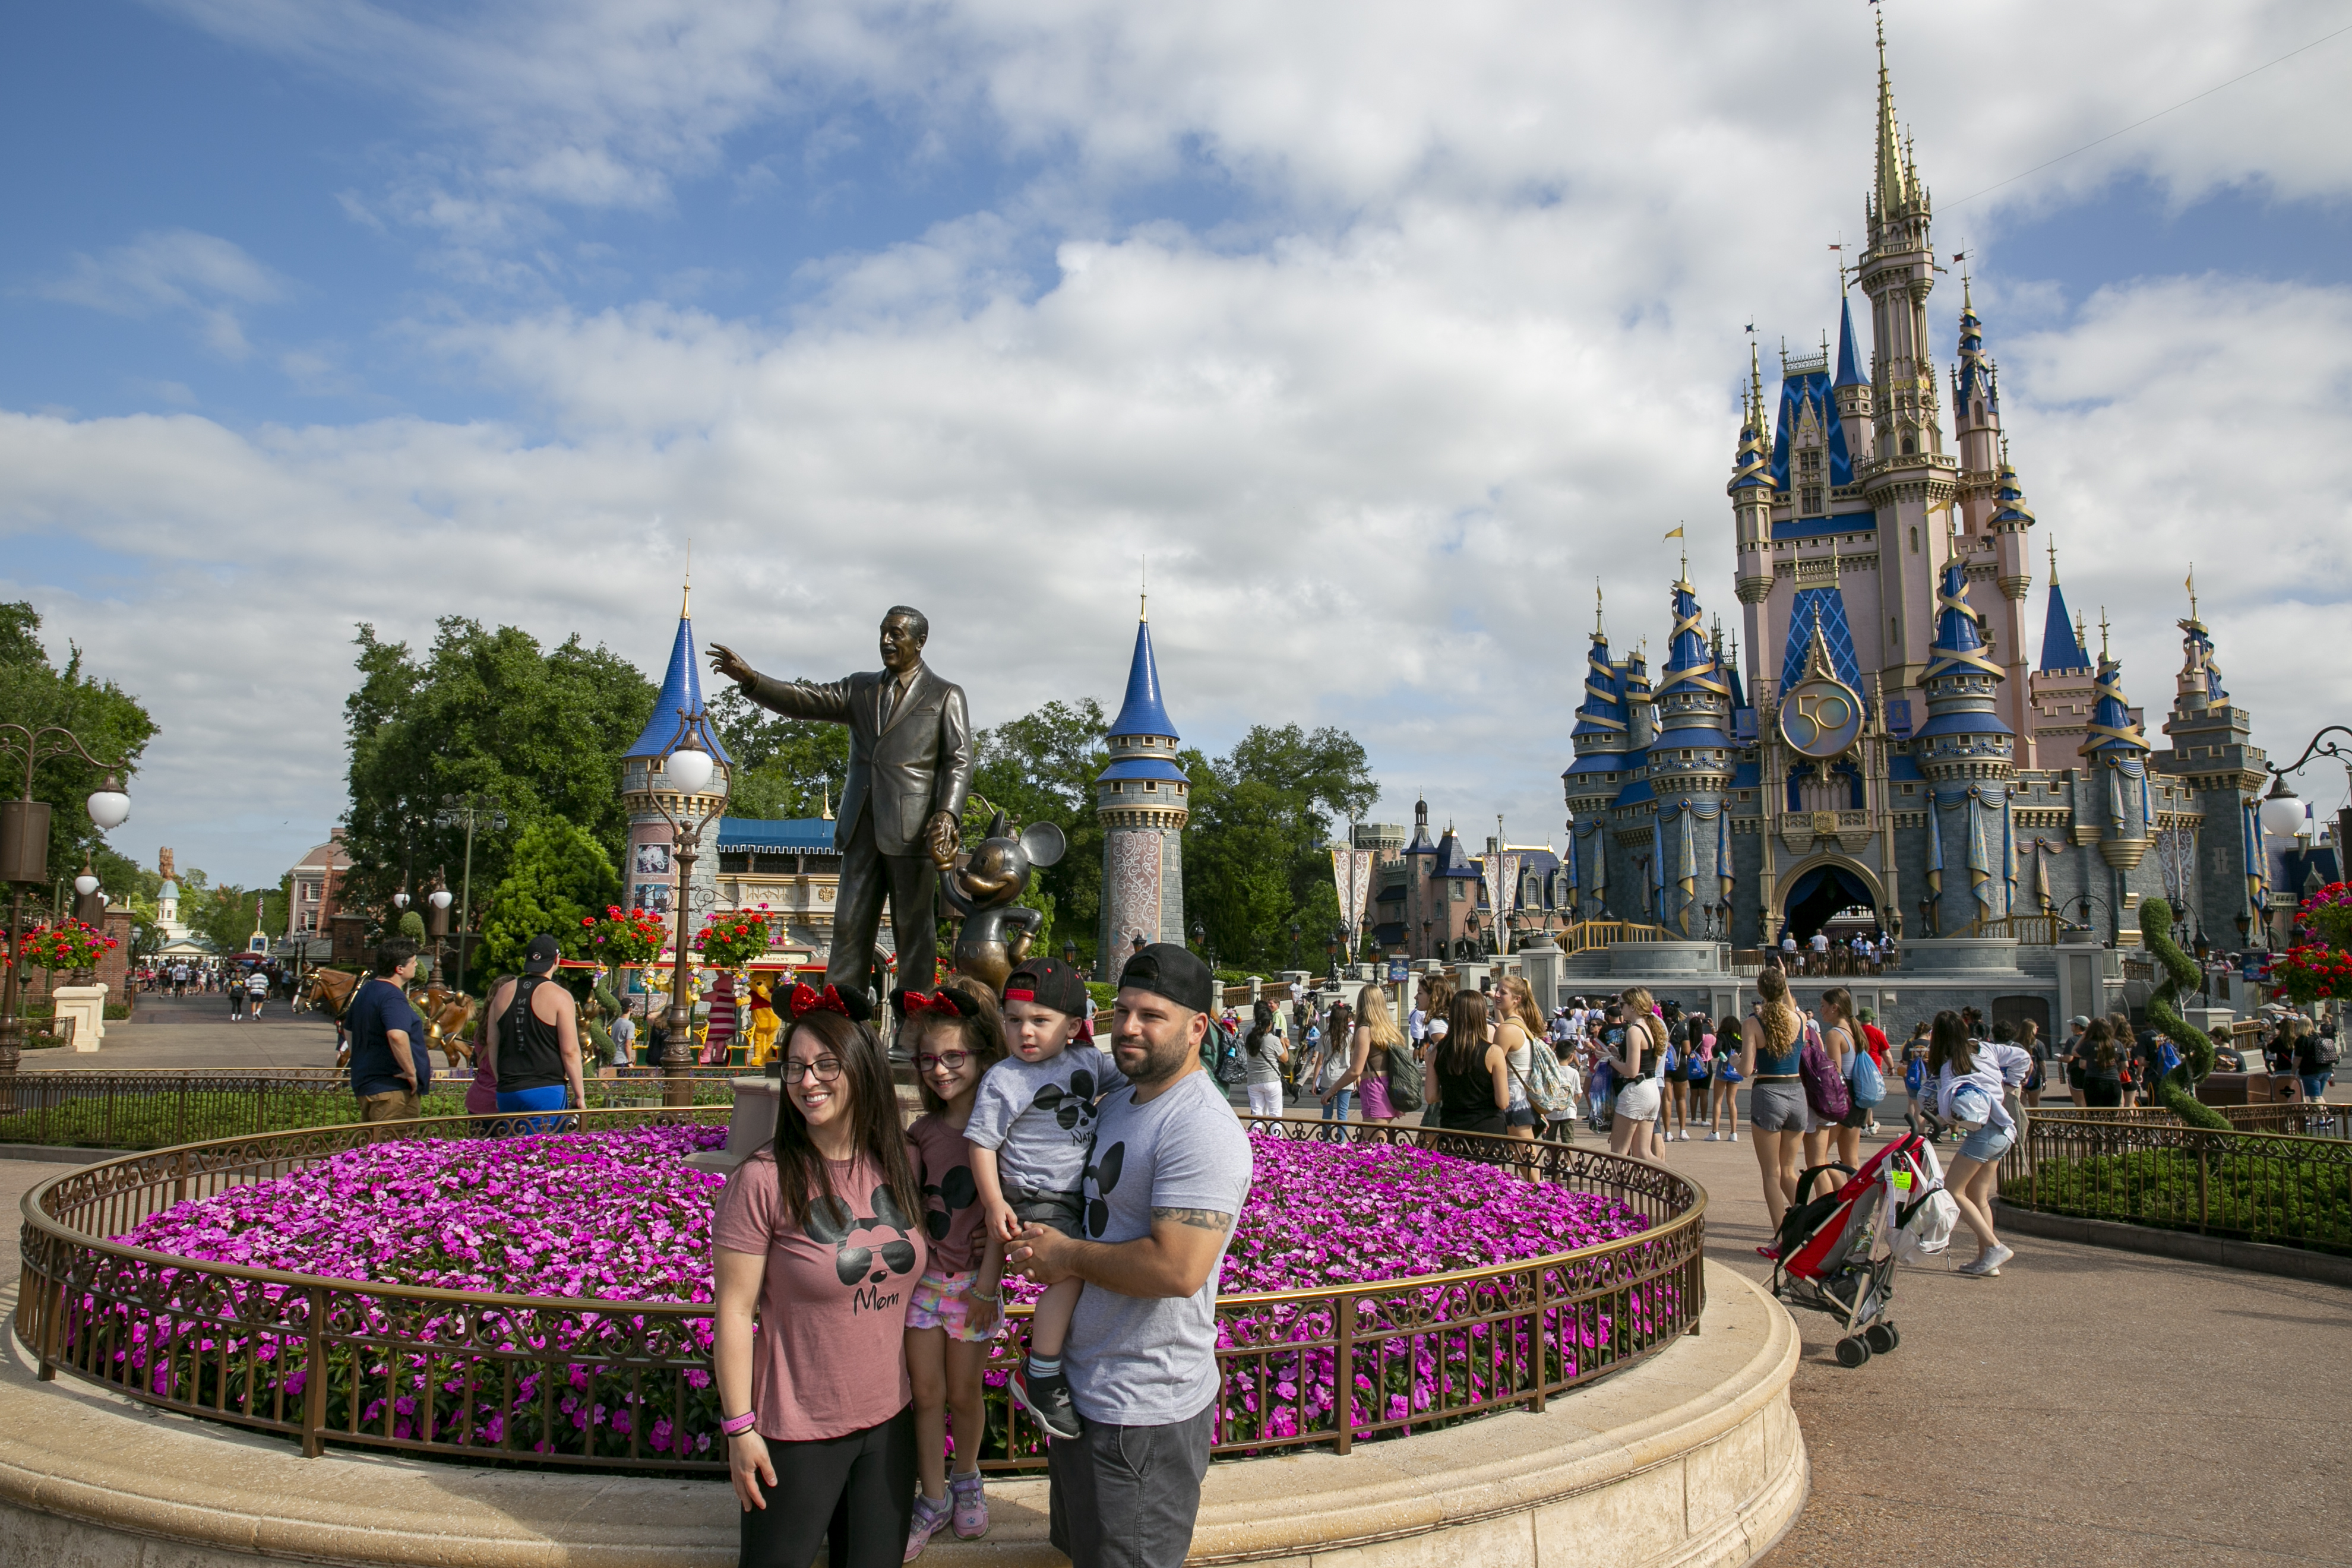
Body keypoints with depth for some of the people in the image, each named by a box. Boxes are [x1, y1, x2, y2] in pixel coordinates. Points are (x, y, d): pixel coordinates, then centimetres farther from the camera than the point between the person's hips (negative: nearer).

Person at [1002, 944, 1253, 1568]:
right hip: (1088, 1387, 9)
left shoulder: (1201, 1129, -24)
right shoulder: (1120, 1097, 6)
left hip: (1143, 1413, -9)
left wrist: (1068, 1254, -18)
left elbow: (1177, 1270, -32)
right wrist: (1049, 1256, 0)